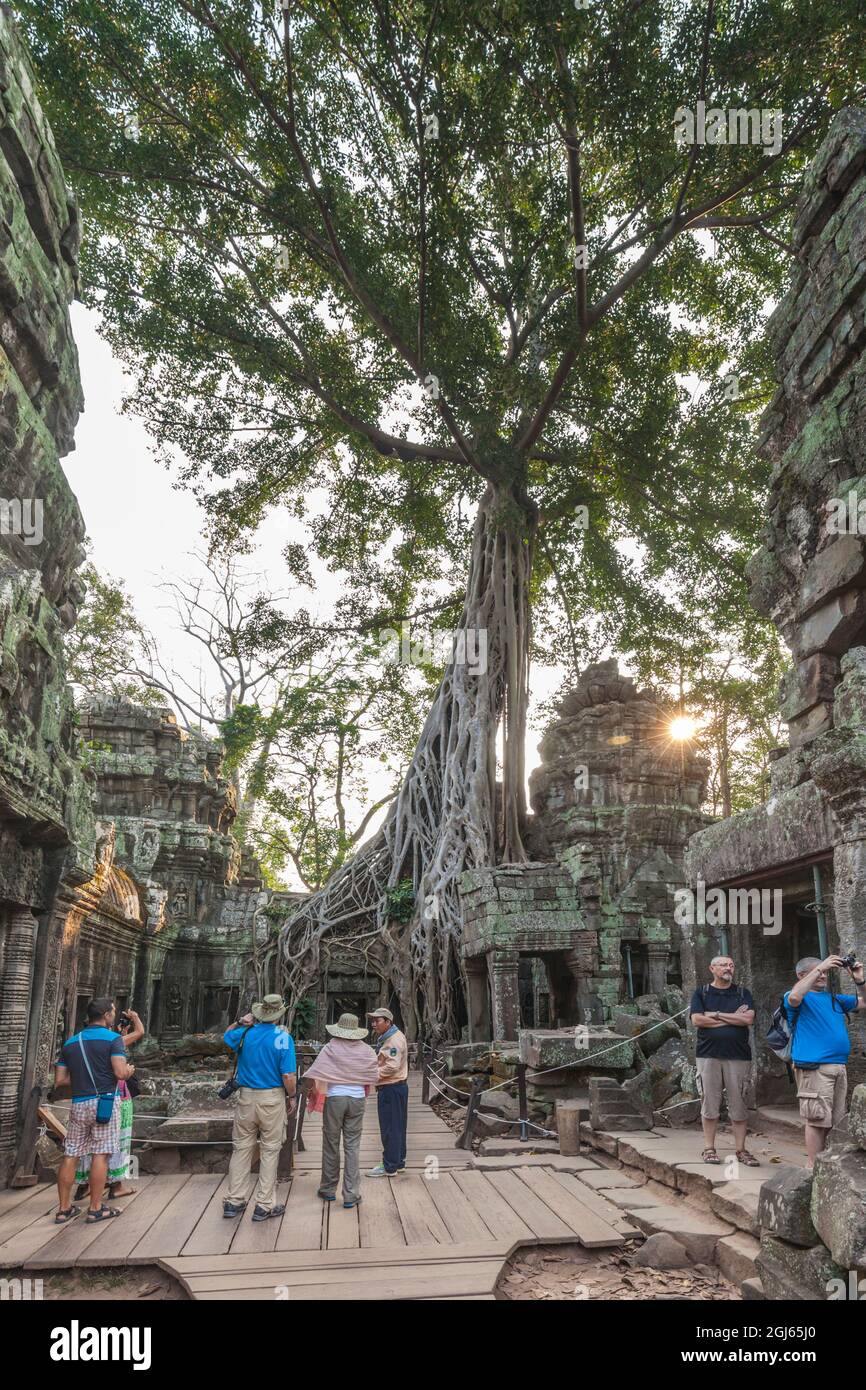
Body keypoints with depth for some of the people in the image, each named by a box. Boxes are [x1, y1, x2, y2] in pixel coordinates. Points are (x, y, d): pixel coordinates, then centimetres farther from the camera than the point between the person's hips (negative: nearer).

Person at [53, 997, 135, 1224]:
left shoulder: (70, 1042, 11)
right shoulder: (113, 1038, -7)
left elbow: (60, 1079, 9)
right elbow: (121, 1073, -17)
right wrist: (130, 1070, 5)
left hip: (78, 1103, 5)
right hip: (104, 1101, -5)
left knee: (70, 1155, 10)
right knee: (100, 1154, 0)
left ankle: (64, 1208, 15)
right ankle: (96, 1208, 5)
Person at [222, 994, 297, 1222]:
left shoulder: (245, 1033, -3)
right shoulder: (283, 1037, -13)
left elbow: (226, 1036, 22)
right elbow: (288, 1076, -16)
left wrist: (241, 1021, 11)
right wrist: (292, 1097, 0)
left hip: (246, 1097, 3)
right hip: (272, 1099, -3)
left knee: (241, 1148, 14)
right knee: (270, 1151, 7)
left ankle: (234, 1201, 20)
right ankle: (265, 1205, 12)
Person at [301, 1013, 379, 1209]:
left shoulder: (331, 1048, -9)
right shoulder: (367, 1051, -1)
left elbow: (313, 1074, -14)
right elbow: (374, 1078, 4)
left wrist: (310, 1090, 5)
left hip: (334, 1099, -2)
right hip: (357, 1099, 2)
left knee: (331, 1145, 12)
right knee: (352, 1147, 7)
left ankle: (328, 1190, 25)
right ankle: (351, 1195, 7)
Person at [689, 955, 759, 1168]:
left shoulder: (743, 994, 12)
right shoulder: (701, 993, 9)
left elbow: (749, 1019, -4)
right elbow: (697, 1020, -5)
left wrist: (716, 1015, -6)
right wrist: (733, 1018, -4)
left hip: (738, 1056, 1)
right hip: (708, 1055, -1)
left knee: (739, 1104, 2)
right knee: (709, 1104, 0)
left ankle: (740, 1149, 11)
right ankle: (709, 1148, 9)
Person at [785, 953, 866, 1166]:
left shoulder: (834, 998, 21)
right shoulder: (801, 998, 0)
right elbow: (794, 997, -25)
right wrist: (820, 967, -23)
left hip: (839, 1067, 7)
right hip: (813, 1068, -7)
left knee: (832, 1120, 13)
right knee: (817, 1119, -8)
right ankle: (814, 1168, -2)